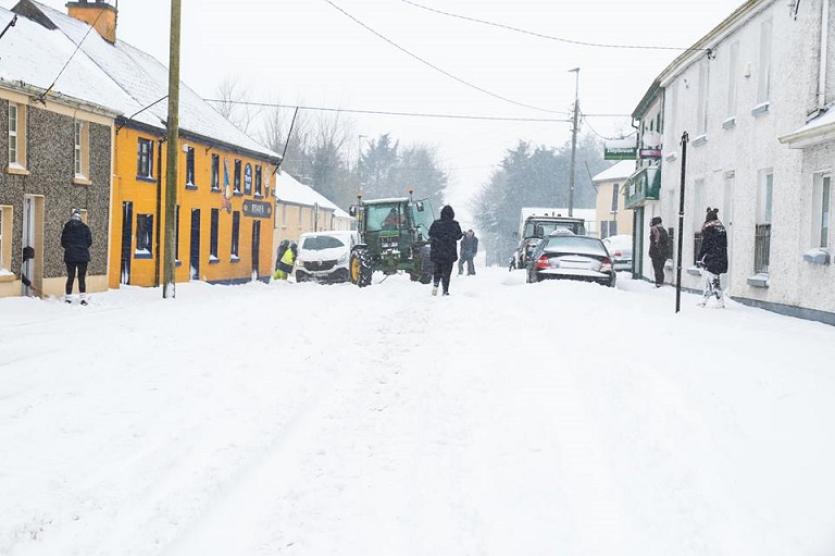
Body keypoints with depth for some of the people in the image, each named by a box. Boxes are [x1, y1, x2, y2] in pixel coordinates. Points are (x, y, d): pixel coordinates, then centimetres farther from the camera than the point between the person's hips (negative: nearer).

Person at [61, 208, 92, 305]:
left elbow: (63, 242, 4)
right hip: (83, 256, -1)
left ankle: (68, 297, 13)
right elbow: (89, 241, 2)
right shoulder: (84, 227, -3)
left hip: (70, 256, 1)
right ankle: (83, 297, -9)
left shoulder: (67, 227, -1)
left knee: (70, 277, 10)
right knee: (82, 277, 1)